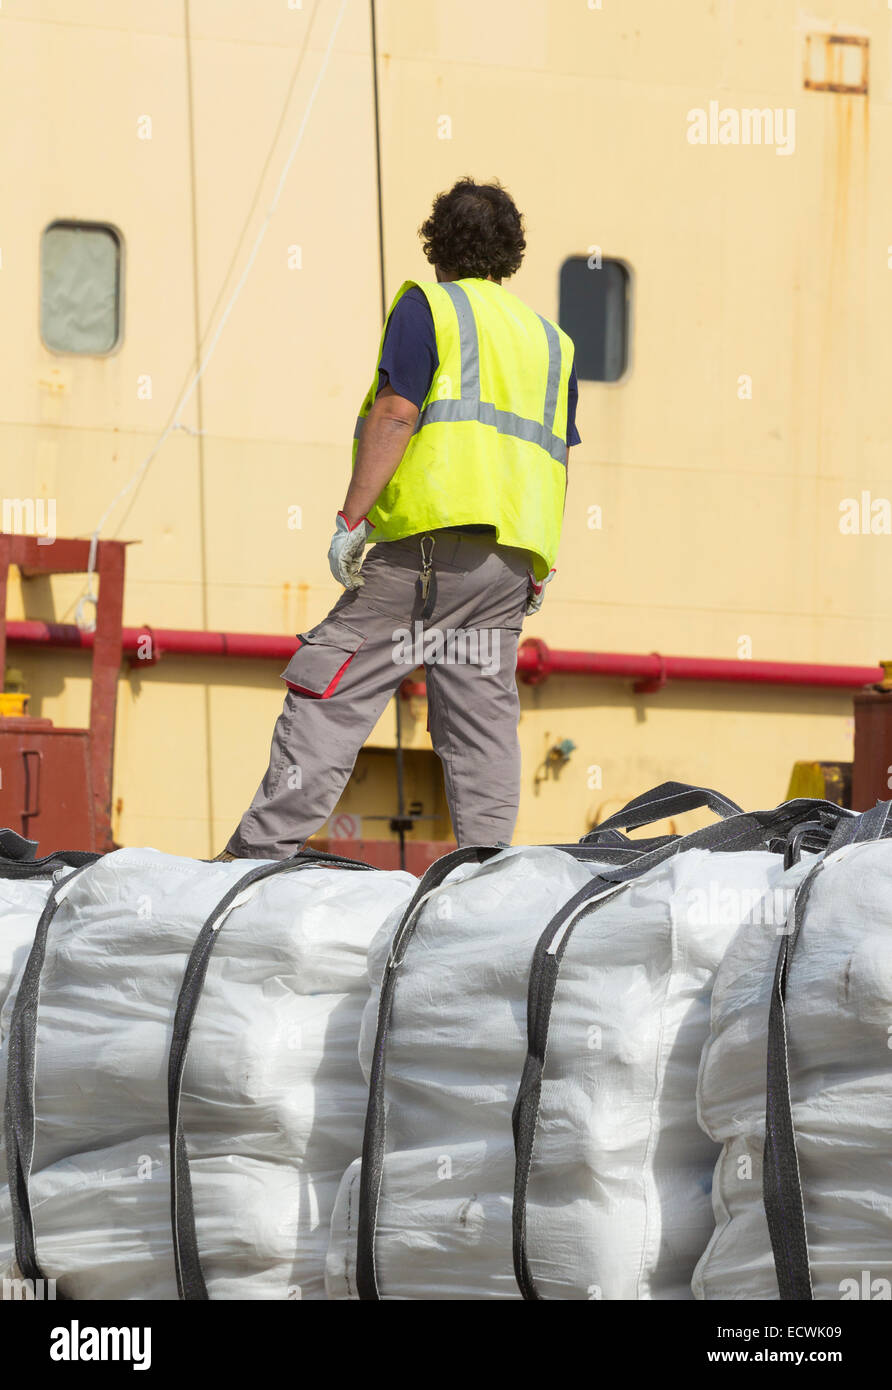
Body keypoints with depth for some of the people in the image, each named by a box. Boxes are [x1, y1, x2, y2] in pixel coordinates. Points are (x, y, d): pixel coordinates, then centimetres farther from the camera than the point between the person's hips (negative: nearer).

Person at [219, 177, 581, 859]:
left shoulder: (428, 305, 3)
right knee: (484, 714, 5)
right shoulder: (549, 337, 22)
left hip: (435, 541, -6)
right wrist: (542, 568, 24)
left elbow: (396, 413, -9)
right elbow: (559, 459, 20)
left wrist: (352, 517, -11)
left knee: (330, 688, -7)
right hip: (513, 559, 6)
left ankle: (263, 849, -15)